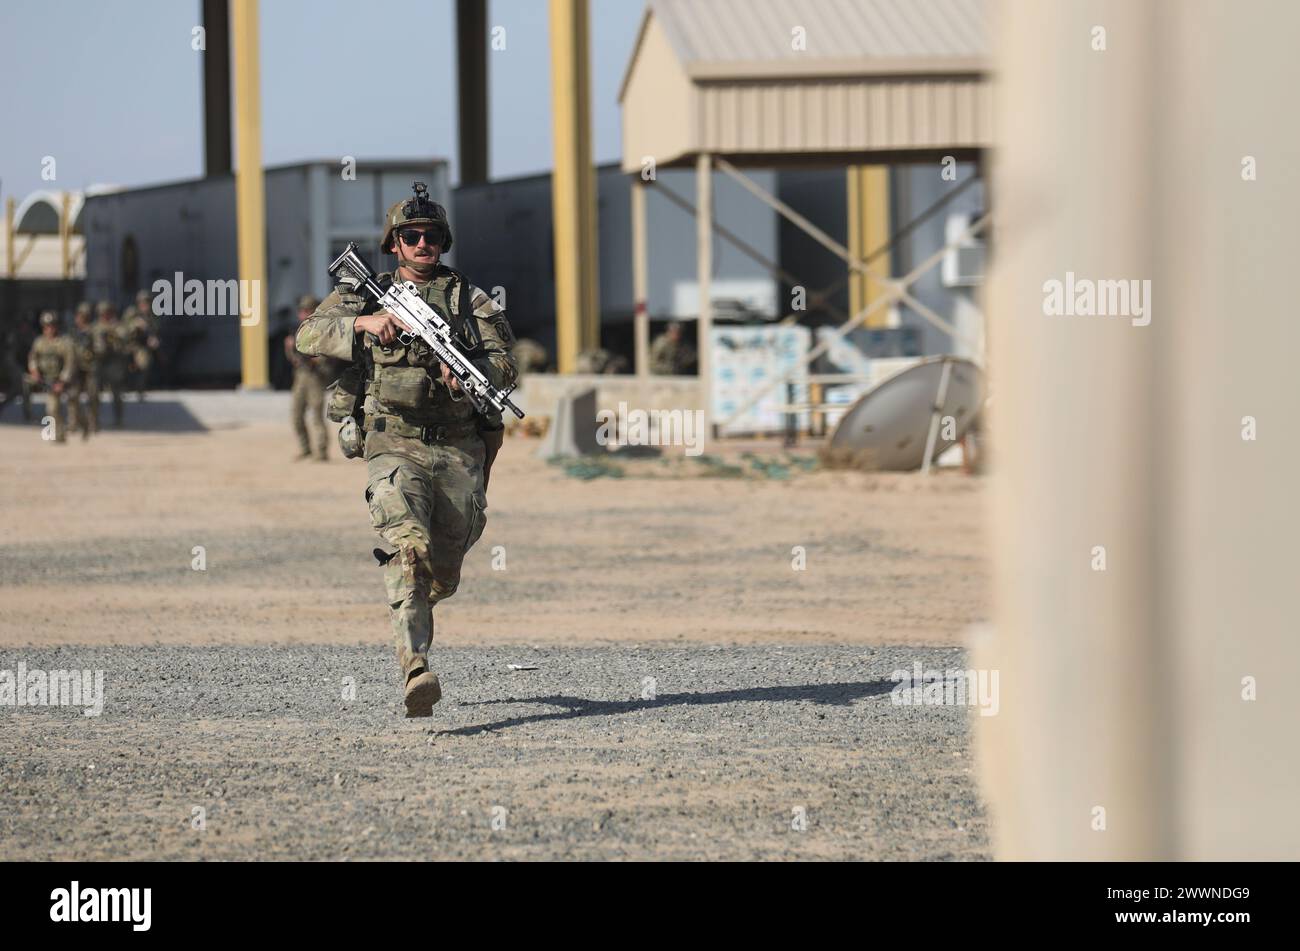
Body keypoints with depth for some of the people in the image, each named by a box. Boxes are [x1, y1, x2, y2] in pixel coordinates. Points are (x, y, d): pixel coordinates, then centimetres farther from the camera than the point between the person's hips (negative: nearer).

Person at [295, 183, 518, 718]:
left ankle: (413, 615, 47)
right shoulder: (364, 295, 11)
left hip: (459, 451, 2)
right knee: (408, 551, -25)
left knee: (444, 574, 10)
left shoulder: (470, 300, 12)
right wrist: (363, 322, -17)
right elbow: (308, 337, -1)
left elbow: (505, 364, 1)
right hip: (395, 447, -2)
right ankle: (415, 673, -36)